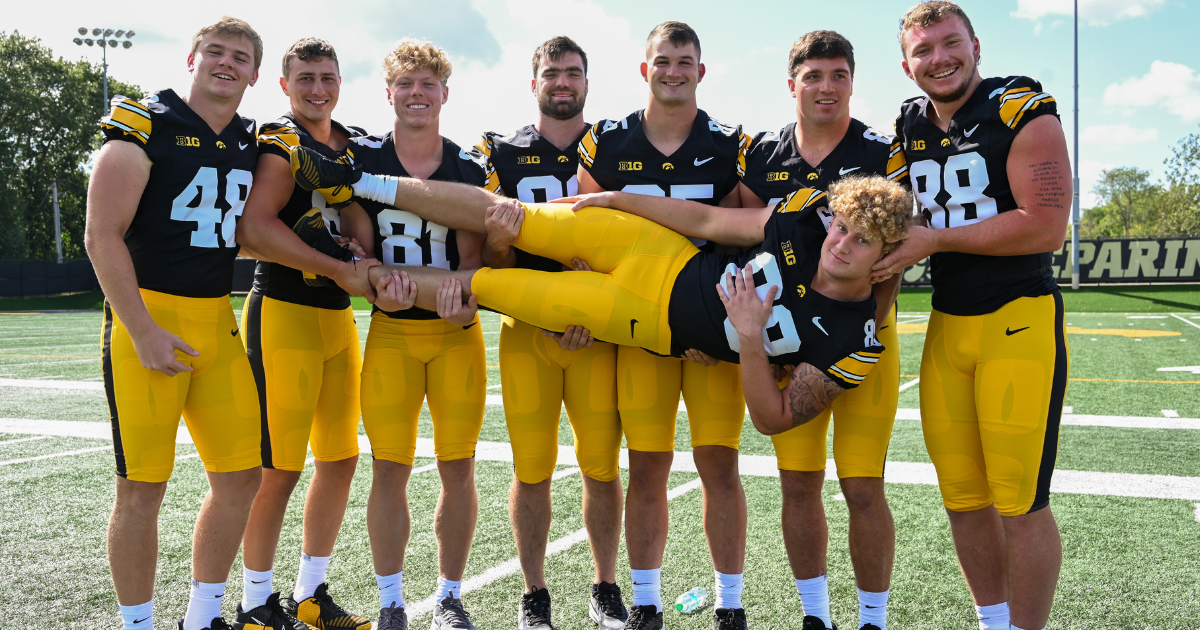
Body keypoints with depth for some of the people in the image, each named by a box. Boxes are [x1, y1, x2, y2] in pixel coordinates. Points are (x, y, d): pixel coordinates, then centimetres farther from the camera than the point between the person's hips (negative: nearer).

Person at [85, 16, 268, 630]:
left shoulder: (254, 144, 13)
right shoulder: (143, 126, -6)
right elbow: (102, 236, -10)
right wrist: (143, 332, -15)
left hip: (216, 319, 6)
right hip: (147, 315, -6)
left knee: (241, 475, 8)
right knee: (143, 487, -1)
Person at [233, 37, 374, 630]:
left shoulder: (355, 143, 15)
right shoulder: (279, 143, -9)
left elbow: (359, 211, 10)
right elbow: (254, 229, -22)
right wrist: (343, 270, -20)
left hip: (339, 317, 8)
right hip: (283, 314, -8)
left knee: (341, 459, 11)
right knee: (280, 468, -3)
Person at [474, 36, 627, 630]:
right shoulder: (503, 152, 9)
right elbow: (497, 249, 6)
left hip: (599, 328, 0)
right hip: (528, 327, 0)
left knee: (601, 465, 0)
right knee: (531, 469, 0)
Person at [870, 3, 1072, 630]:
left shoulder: (1023, 112, -7)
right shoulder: (906, 128, 11)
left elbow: (1045, 226, -17)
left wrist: (936, 239, -15)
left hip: (1019, 319, -6)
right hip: (946, 325, 6)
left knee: (1019, 503, -6)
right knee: (963, 498, 10)